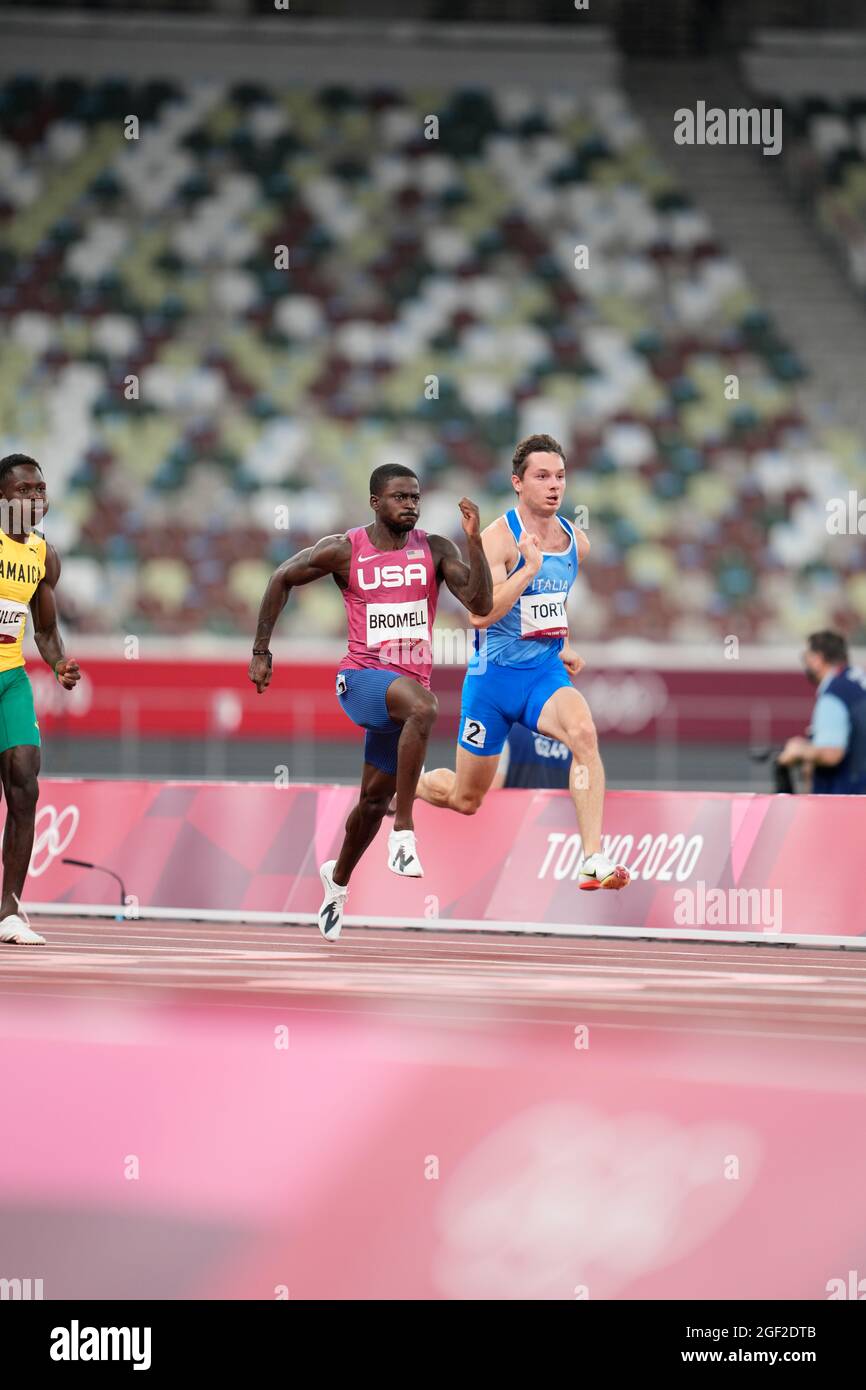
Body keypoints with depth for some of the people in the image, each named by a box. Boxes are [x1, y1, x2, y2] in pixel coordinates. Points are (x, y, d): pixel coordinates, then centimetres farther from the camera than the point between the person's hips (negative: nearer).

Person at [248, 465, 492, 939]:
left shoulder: (435, 550, -1)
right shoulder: (344, 550, -6)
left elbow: (481, 605, -12)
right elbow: (283, 579, 7)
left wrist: (475, 540, -22)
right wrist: (261, 651, 7)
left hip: (410, 682, 4)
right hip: (362, 678, -4)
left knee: (375, 798, 15)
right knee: (422, 706, -37)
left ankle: (338, 878, 43)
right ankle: (403, 831, -33)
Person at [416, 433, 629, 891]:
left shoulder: (576, 542, 5)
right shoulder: (499, 538, -15)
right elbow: (479, 613, -27)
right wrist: (530, 568, -32)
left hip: (546, 674, 4)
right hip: (495, 676, -4)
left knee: (583, 732, -31)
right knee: (465, 799, 8)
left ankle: (594, 859, -35)